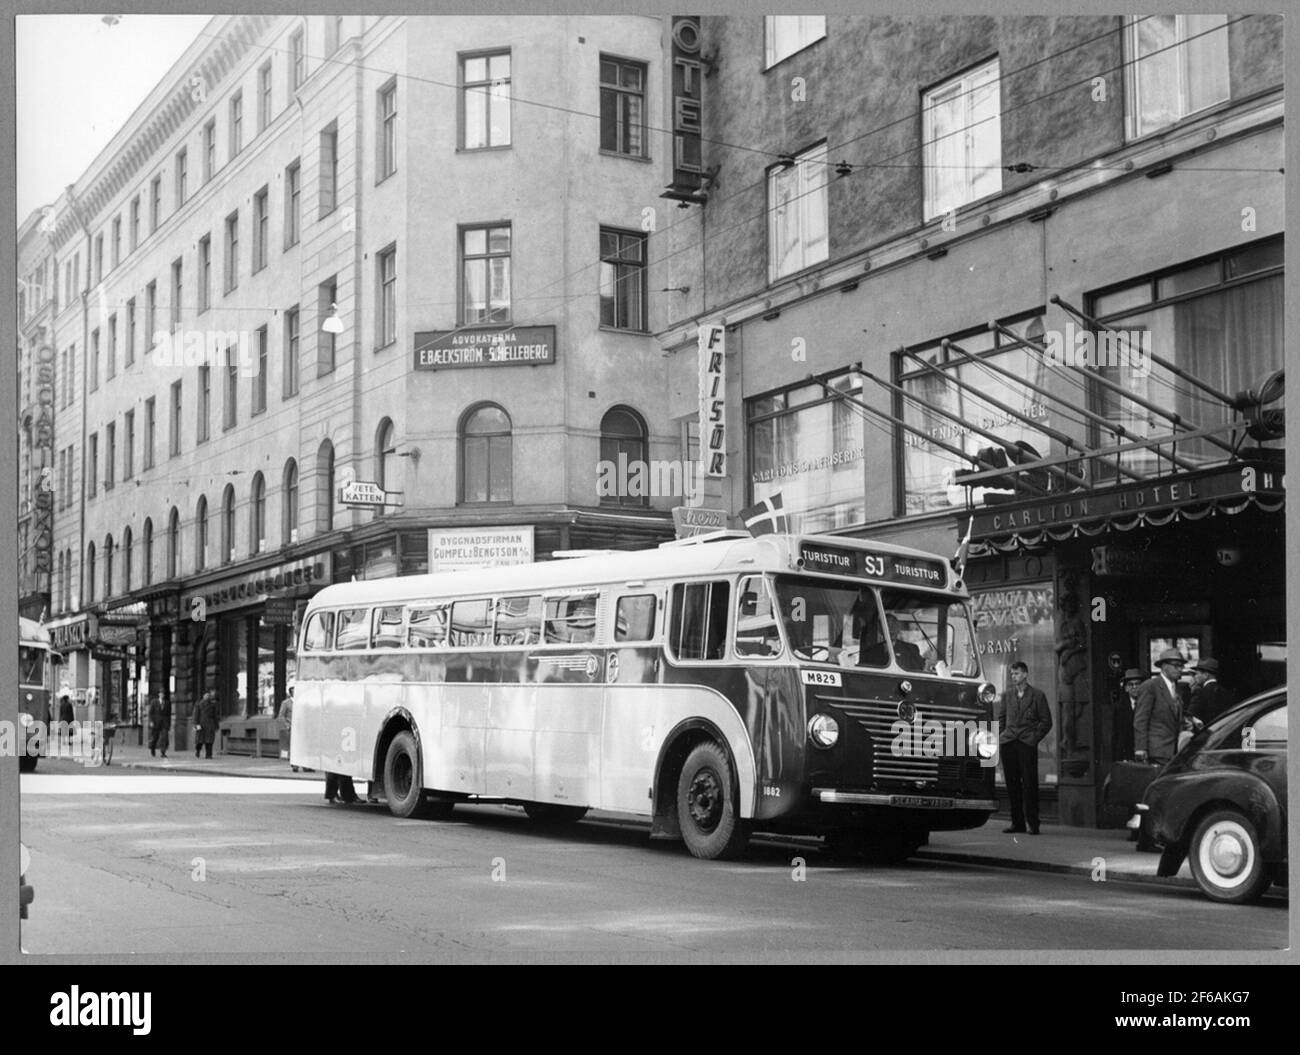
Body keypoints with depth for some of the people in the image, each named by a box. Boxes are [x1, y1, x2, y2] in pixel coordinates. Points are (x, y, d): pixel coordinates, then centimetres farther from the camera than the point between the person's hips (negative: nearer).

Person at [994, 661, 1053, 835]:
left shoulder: (1037, 695, 6)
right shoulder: (1006, 695, 17)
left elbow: (1046, 721, 6)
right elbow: (1000, 719, 20)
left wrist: (1035, 737, -4)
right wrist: (999, 736, 5)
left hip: (1027, 744, -4)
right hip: (1008, 744, 4)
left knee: (1029, 784, -7)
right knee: (1012, 784, 3)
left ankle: (1032, 823, -4)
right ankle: (1017, 822, 8)